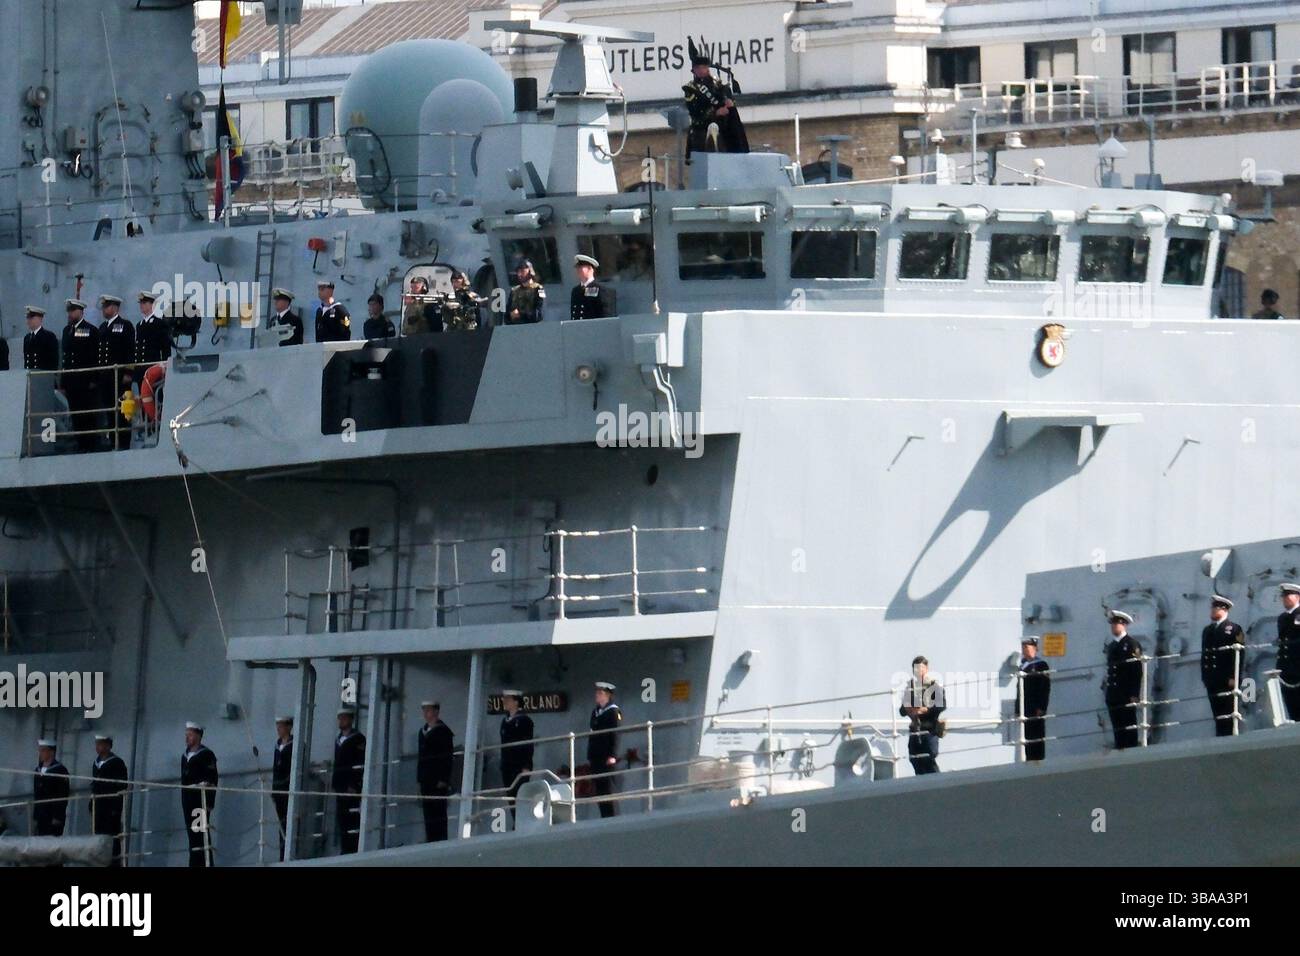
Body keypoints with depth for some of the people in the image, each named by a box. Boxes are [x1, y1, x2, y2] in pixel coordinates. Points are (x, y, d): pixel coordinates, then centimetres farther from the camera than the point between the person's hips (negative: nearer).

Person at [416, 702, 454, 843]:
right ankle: (430, 839, 8)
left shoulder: (443, 731, -6)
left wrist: (444, 779, -16)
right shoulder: (423, 731, 17)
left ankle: (440, 840, -6)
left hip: (438, 778, -7)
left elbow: (447, 757, -10)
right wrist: (419, 777, 13)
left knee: (438, 810, -7)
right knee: (428, 811, 6)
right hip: (426, 778, 7)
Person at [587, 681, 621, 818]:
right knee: (599, 790, 5)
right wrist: (590, 755, 16)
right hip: (595, 758, 8)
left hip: (606, 758, -8)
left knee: (608, 788, -9)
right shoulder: (595, 712, 18)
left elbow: (615, 734, -11)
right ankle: (605, 817, 7)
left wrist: (613, 755, -18)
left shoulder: (613, 712, -4)